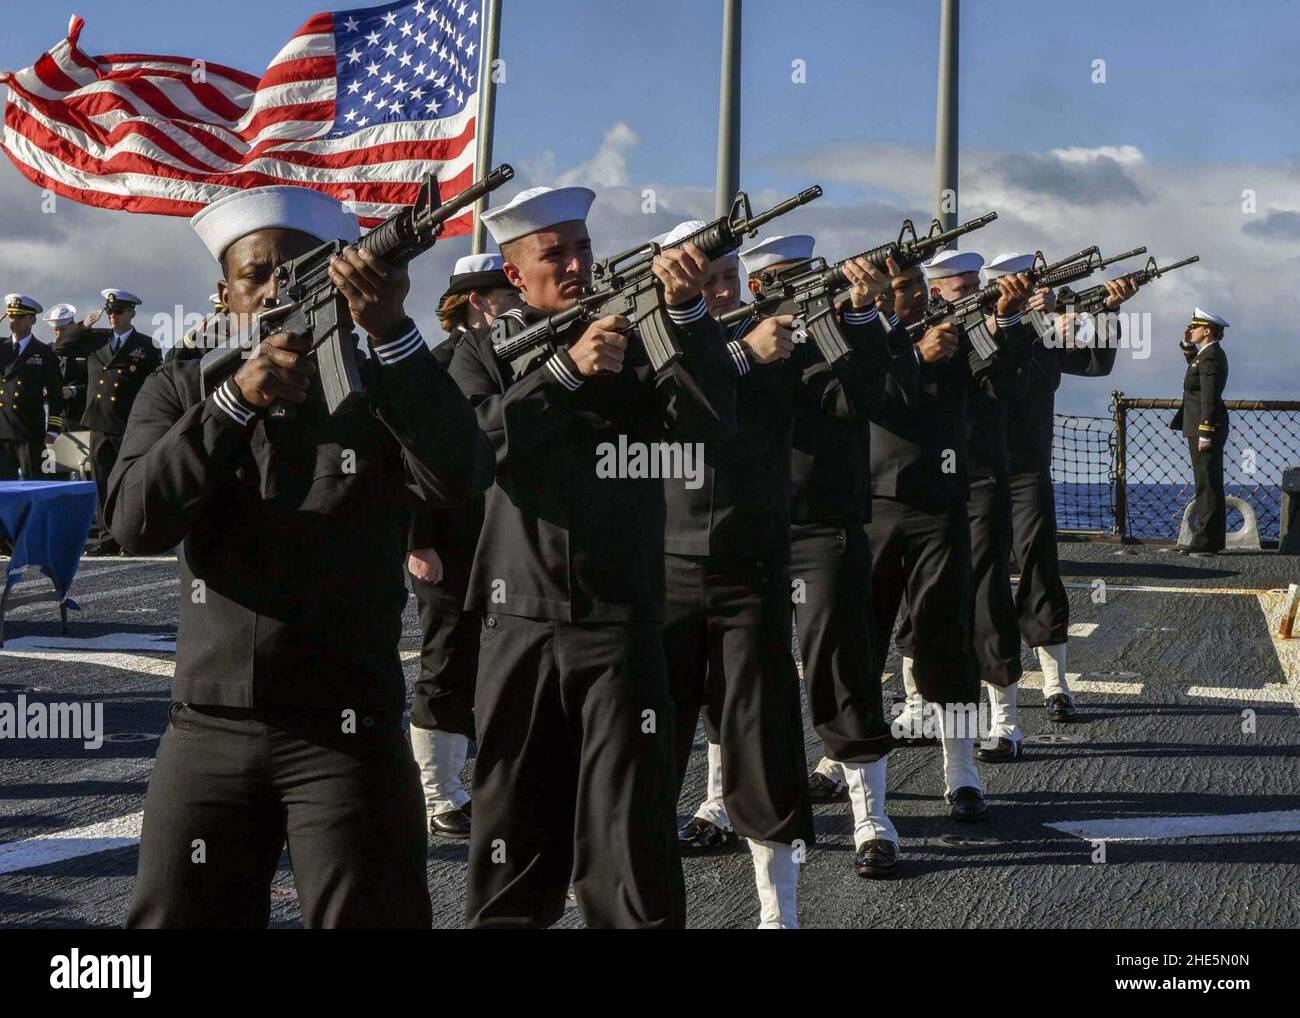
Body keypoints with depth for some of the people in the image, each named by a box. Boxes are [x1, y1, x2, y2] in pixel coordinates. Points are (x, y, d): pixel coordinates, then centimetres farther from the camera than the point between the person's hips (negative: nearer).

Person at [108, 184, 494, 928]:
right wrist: (234, 403, -21)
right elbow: (135, 523, -9)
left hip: (350, 734, -2)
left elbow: (461, 477, -19)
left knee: (370, 916, 0)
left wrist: (392, 331, -30)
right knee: (175, 918, 7)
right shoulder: (181, 391, 7)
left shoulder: (382, 389, 2)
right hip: (210, 731, 2)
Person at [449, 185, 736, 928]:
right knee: (515, 838, 9)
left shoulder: (635, 341, 8)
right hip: (519, 625, 1)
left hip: (622, 623, -1)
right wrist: (568, 367, -19)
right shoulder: (484, 352, 9)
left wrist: (688, 309, -21)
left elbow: (711, 418, -8)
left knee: (632, 839, -6)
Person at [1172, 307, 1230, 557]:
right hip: (1202, 427, 10)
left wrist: (1205, 433, -24)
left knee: (1207, 484, -8)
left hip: (1206, 426, -10)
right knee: (1207, 484, 12)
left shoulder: (1211, 356, -16)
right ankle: (1206, 539, 17)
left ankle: (1207, 540, -7)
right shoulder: (1207, 353, 13)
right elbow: (1196, 367, 38)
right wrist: (1188, 345, 21)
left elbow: (1209, 398, -21)